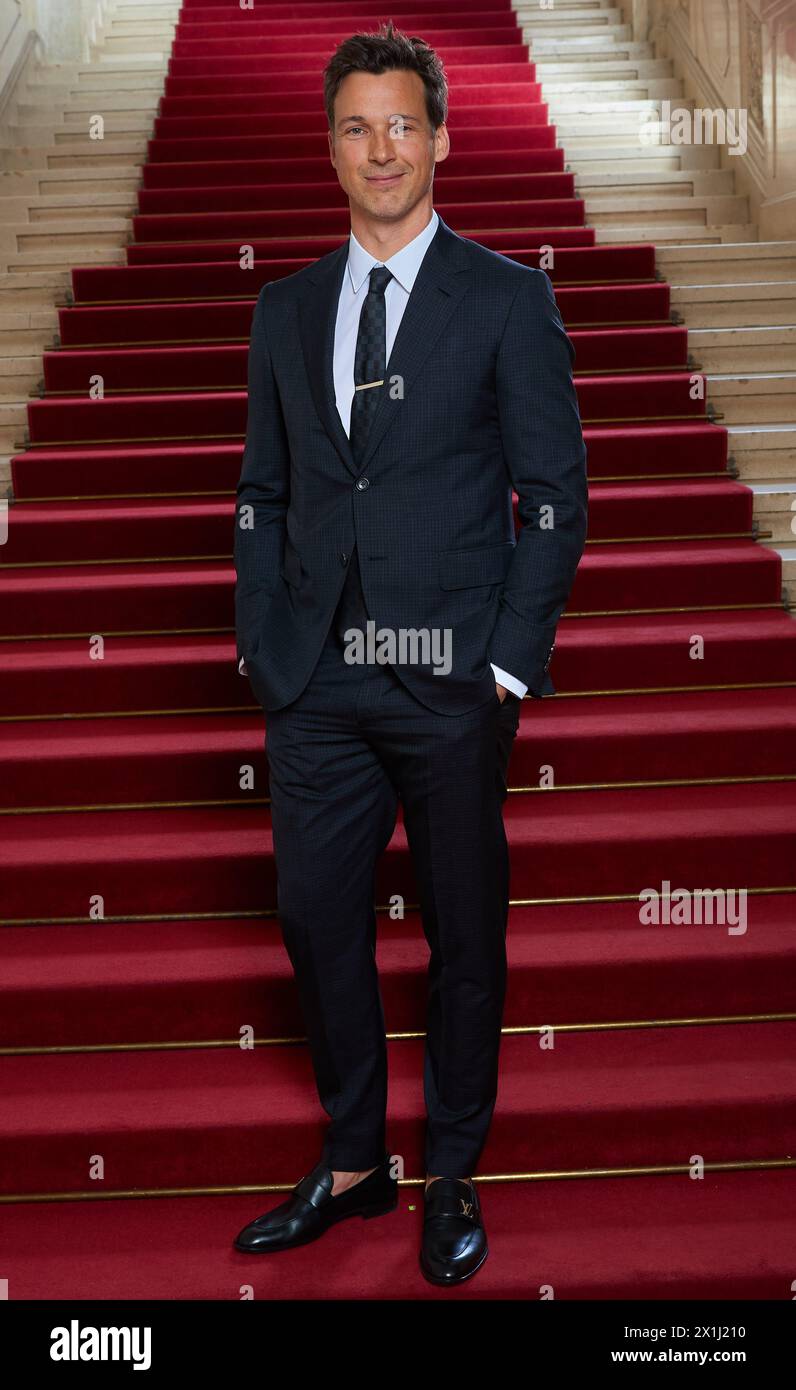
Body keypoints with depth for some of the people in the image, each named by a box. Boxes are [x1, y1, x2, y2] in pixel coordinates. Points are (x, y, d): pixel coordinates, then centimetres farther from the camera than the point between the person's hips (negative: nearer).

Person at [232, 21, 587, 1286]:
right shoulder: (287, 309, 12)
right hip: (315, 687, 4)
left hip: (451, 685, -3)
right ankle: (352, 1166, 30)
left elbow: (556, 494, -2)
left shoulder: (509, 300, 0)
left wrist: (511, 666, -9)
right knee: (317, 921, 10)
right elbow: (263, 496, 14)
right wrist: (262, 646, 4)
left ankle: (453, 1178, 28)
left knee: (464, 934, 9)